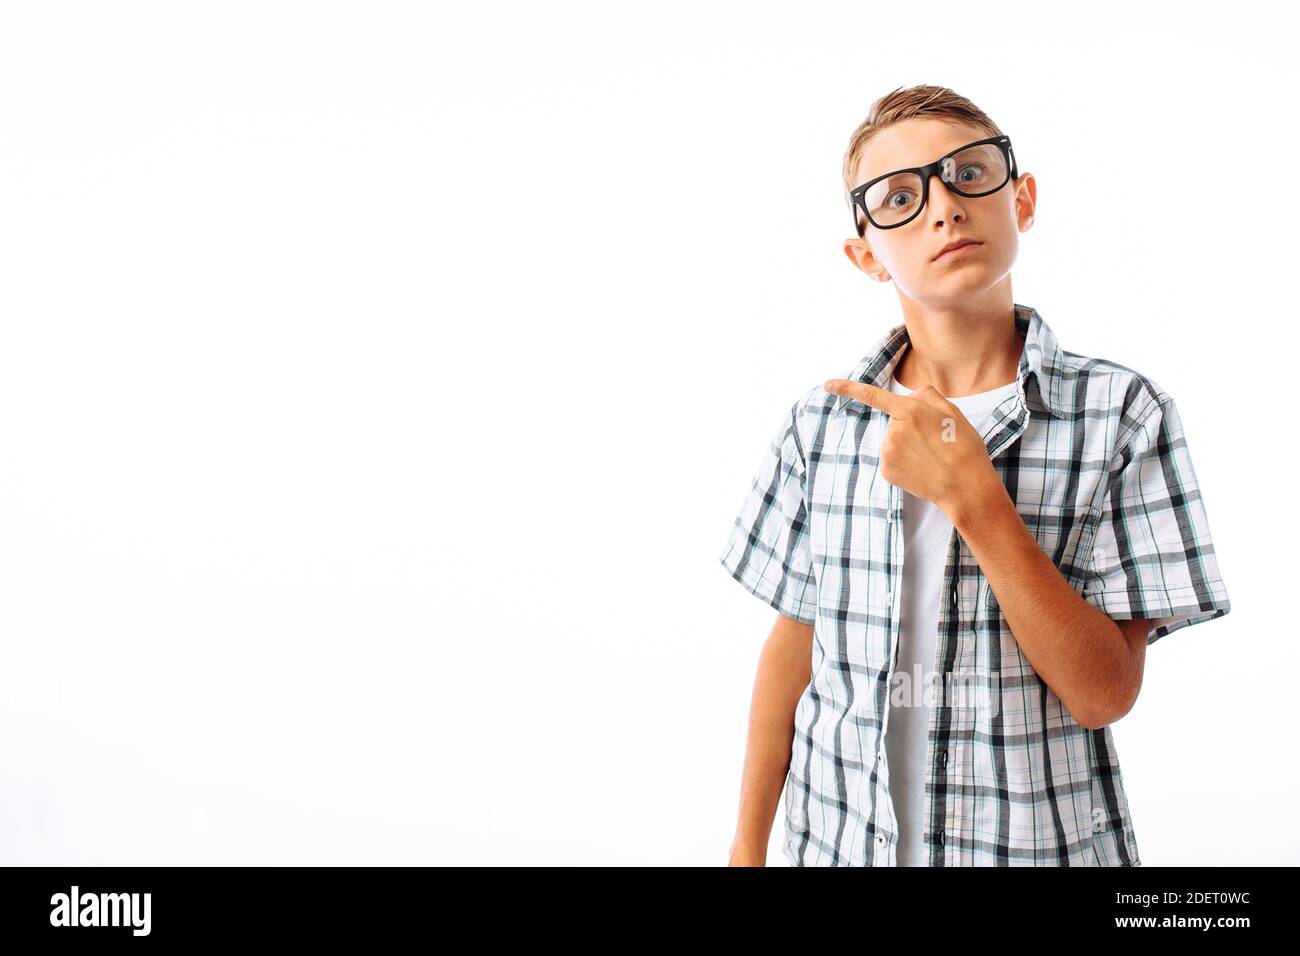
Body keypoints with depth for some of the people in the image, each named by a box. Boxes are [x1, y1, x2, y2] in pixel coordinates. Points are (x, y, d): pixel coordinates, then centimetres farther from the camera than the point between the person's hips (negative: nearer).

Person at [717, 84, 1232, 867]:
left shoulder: (1121, 411, -12)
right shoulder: (820, 421, -4)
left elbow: (1105, 694, -16)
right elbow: (794, 644, 3)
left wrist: (973, 498, -25)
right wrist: (748, 846, 6)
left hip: (1042, 839, -2)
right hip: (838, 838, 2)